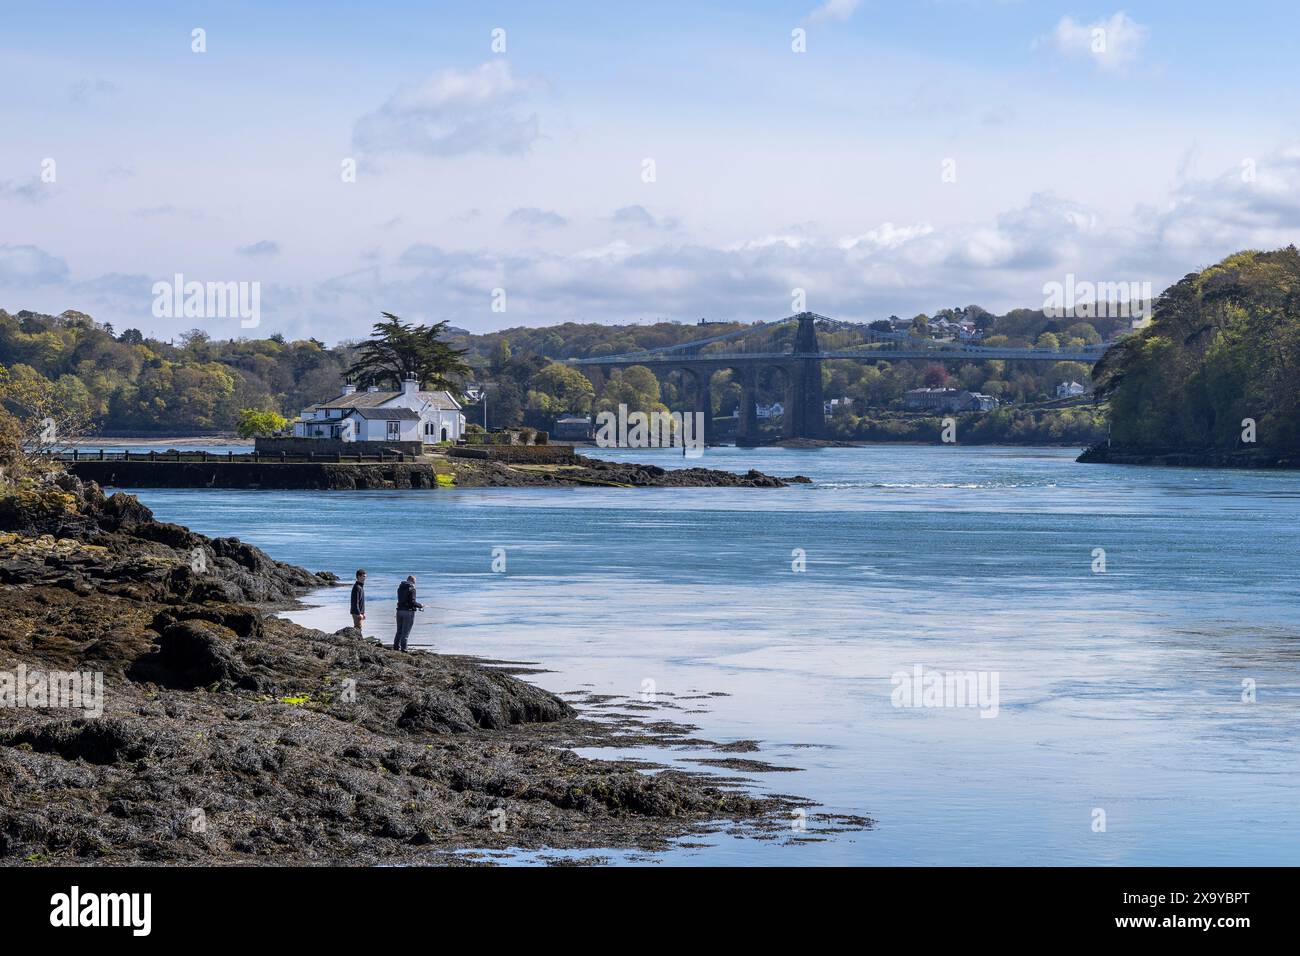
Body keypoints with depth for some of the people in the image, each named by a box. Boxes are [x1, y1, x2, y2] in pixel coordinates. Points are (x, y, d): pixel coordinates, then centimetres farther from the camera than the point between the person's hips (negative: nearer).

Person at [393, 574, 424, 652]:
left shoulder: (400, 587, 10)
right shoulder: (411, 589, -13)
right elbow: (412, 602, -19)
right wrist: (420, 605, -1)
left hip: (400, 610, 7)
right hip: (408, 611, -7)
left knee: (399, 630, 16)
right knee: (406, 632, -2)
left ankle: (396, 646, 18)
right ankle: (403, 648, -3)